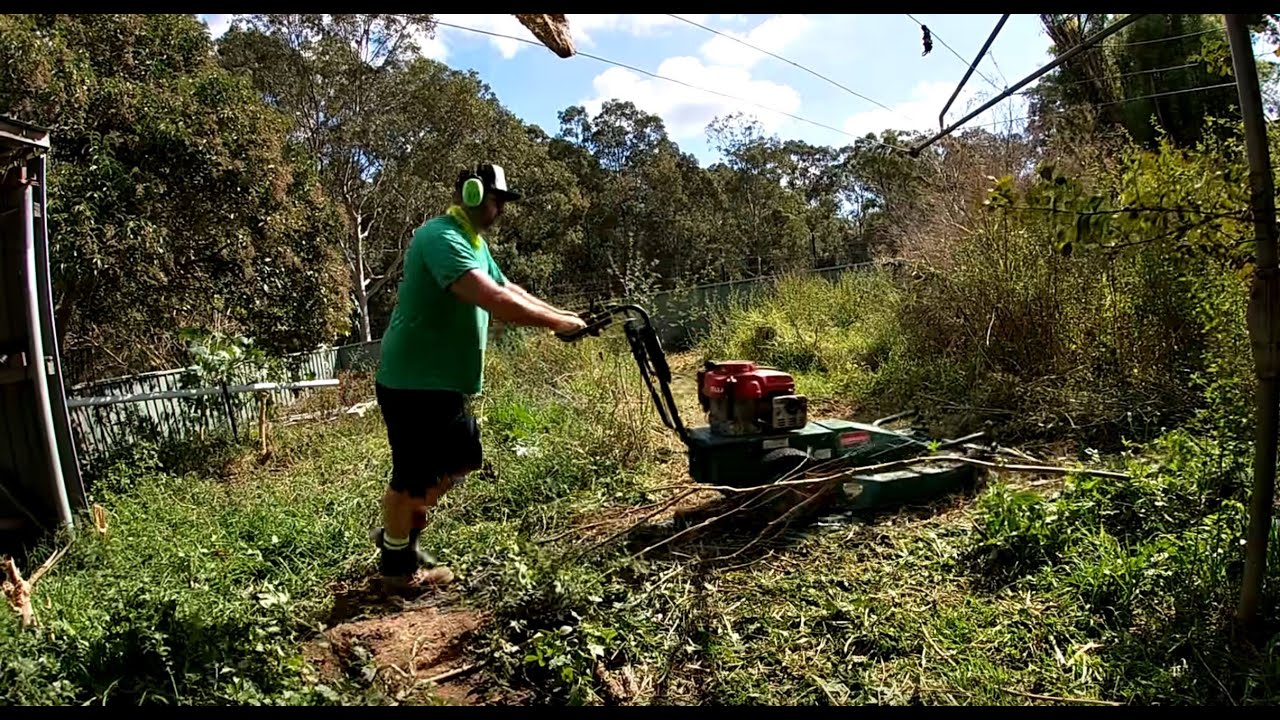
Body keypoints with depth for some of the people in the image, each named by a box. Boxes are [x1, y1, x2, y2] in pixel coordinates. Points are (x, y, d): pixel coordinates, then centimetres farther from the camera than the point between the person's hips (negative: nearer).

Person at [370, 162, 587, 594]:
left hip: (445, 382, 10)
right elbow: (495, 301, -33)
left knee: (460, 460, 20)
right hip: (413, 383, -10)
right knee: (413, 476, 4)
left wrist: (560, 315, 6)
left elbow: (509, 289, 18)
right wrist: (556, 323, -23)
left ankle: (400, 533, 37)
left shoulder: (474, 242, 12)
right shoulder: (441, 238, -22)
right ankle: (396, 565, 24)